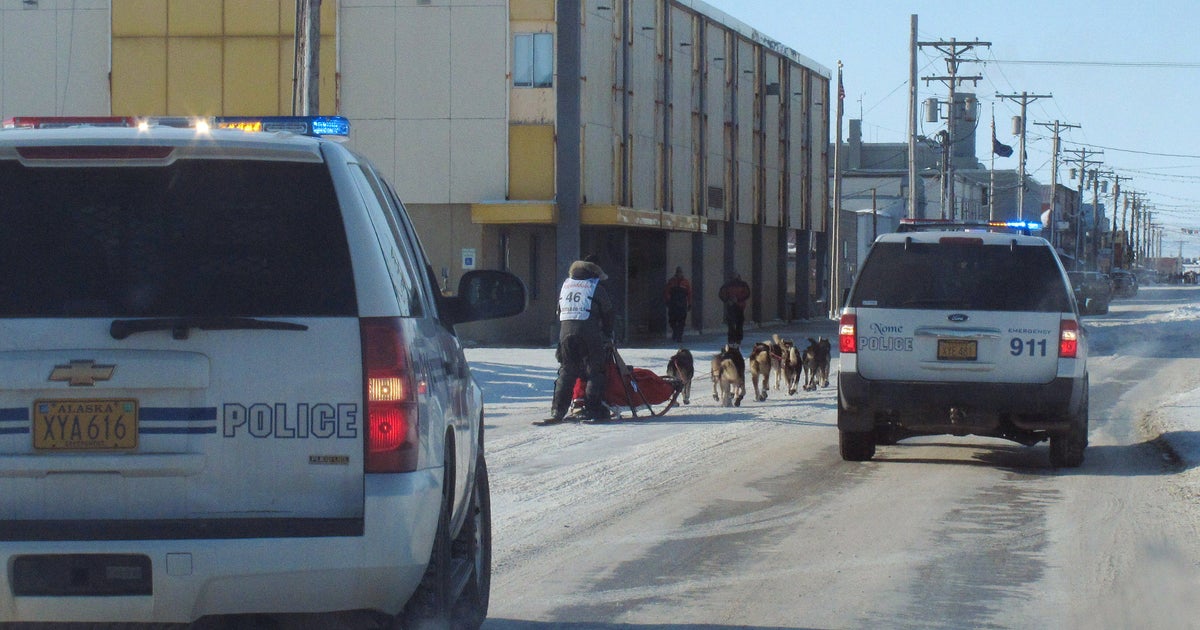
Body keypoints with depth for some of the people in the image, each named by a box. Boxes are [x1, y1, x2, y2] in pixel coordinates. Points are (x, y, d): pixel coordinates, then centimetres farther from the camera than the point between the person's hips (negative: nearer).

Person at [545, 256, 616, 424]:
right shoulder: (596, 287, 3)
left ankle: (558, 409, 4)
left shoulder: (565, 285, 19)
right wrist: (608, 335, 19)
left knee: (566, 371, 10)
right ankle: (592, 408, -2)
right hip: (589, 331, -5)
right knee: (594, 371, 3)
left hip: (566, 329, 5)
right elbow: (608, 313, 6)